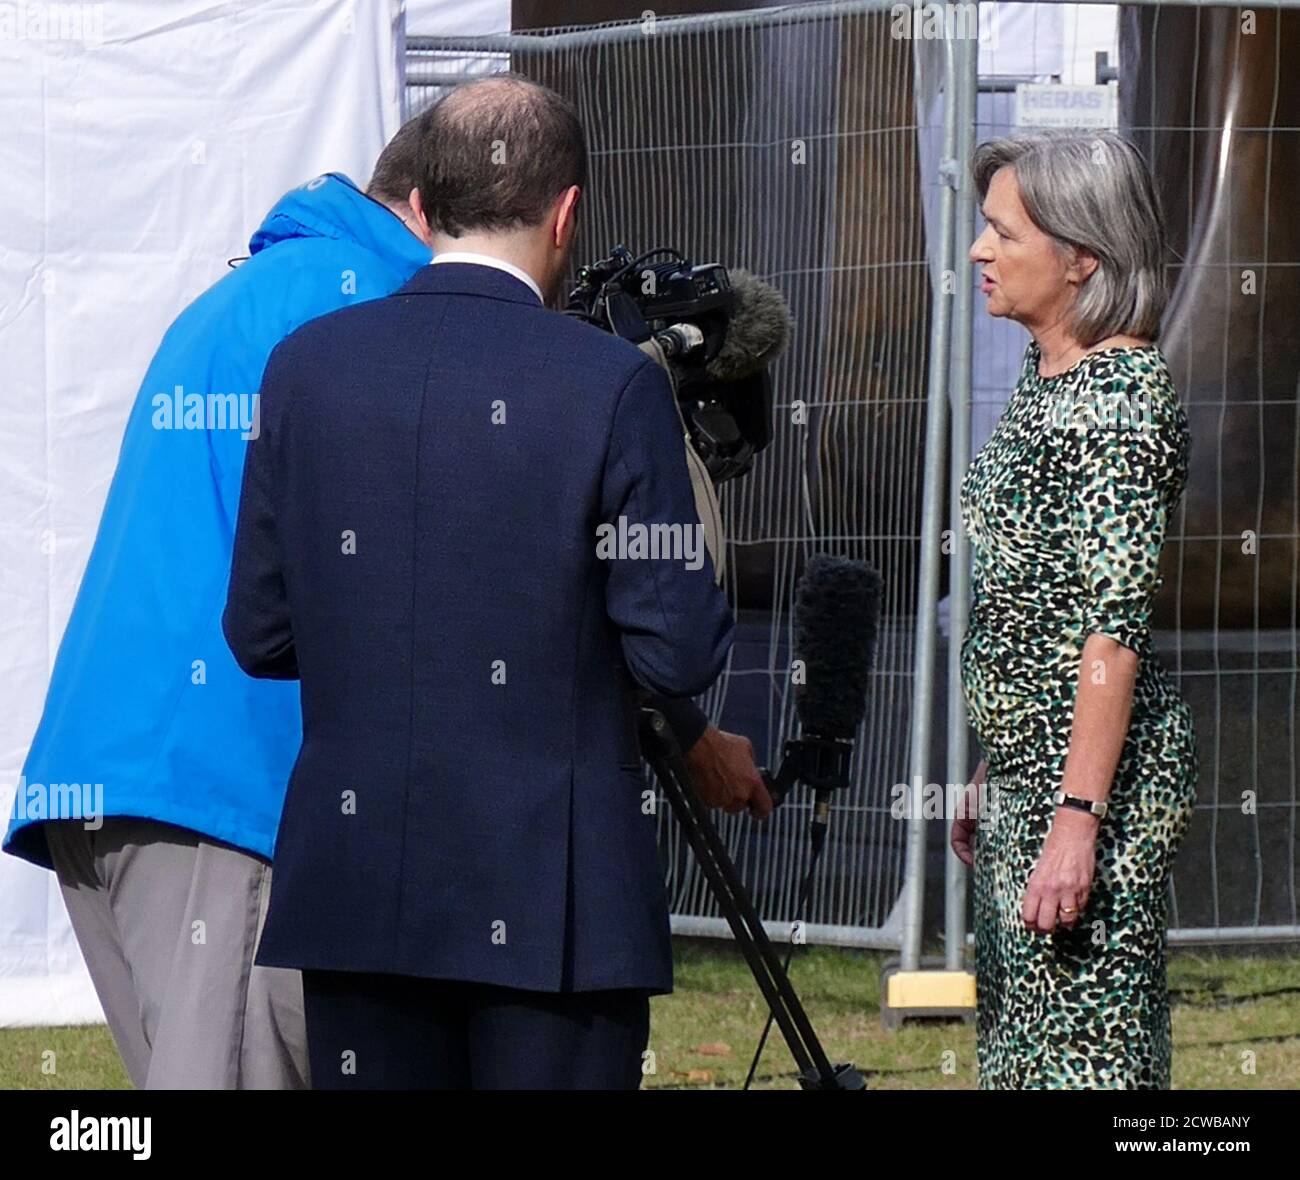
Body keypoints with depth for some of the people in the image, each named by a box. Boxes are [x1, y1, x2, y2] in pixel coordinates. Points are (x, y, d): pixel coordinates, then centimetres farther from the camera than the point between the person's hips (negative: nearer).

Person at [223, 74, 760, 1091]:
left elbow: (258, 634, 6)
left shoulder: (308, 366, 2)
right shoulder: (611, 385, -10)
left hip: (356, 882, 4)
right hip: (552, 893, -4)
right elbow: (680, 655, -9)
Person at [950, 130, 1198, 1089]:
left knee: (1088, 1054, -9)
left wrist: (1078, 816, -25)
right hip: (1027, 771, 10)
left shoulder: (1118, 400, -16)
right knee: (1018, 1048, 12)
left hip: (1097, 774, -10)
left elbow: (1116, 623, -21)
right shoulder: (1045, 376, 13)